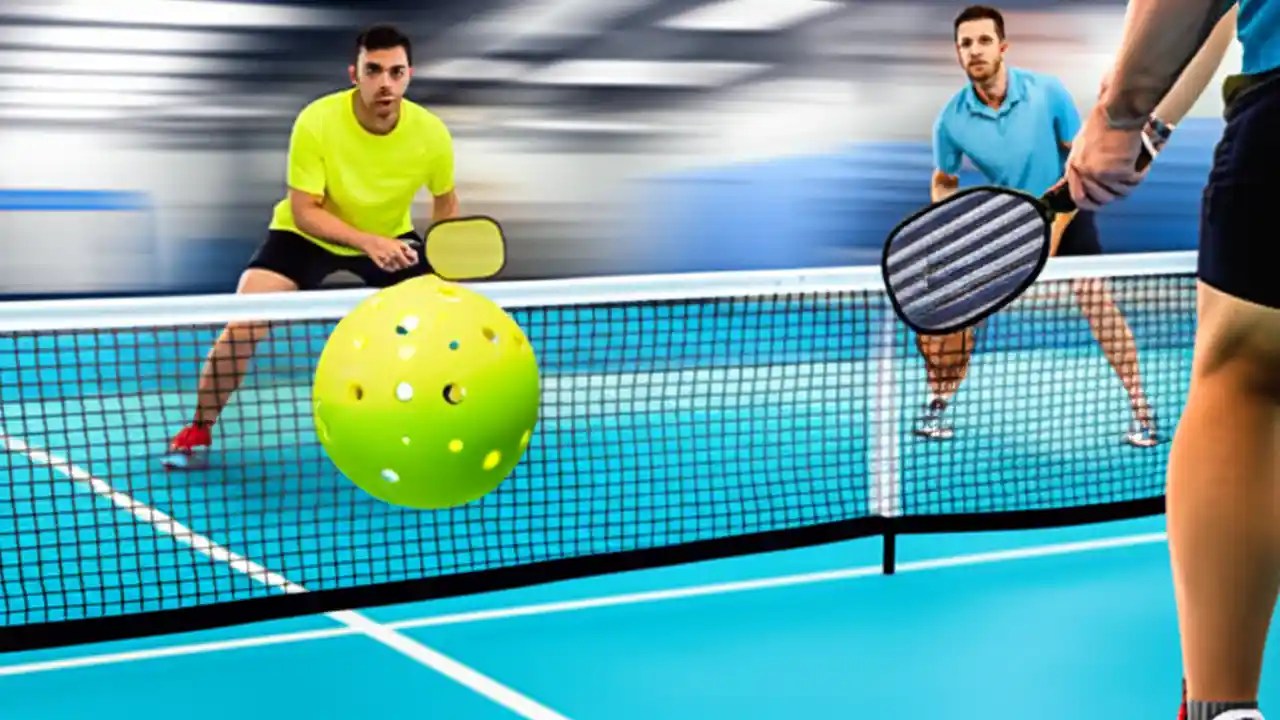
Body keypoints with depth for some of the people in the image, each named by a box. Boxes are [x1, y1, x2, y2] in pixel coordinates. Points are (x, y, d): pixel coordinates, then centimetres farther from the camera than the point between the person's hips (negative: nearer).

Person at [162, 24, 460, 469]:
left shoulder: (431, 133, -22)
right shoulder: (316, 122, -30)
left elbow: (445, 203, -1)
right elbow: (304, 212, -27)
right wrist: (368, 242, -40)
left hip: (390, 239, 3)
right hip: (306, 235, -2)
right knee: (243, 328, -19)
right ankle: (198, 430, 3)